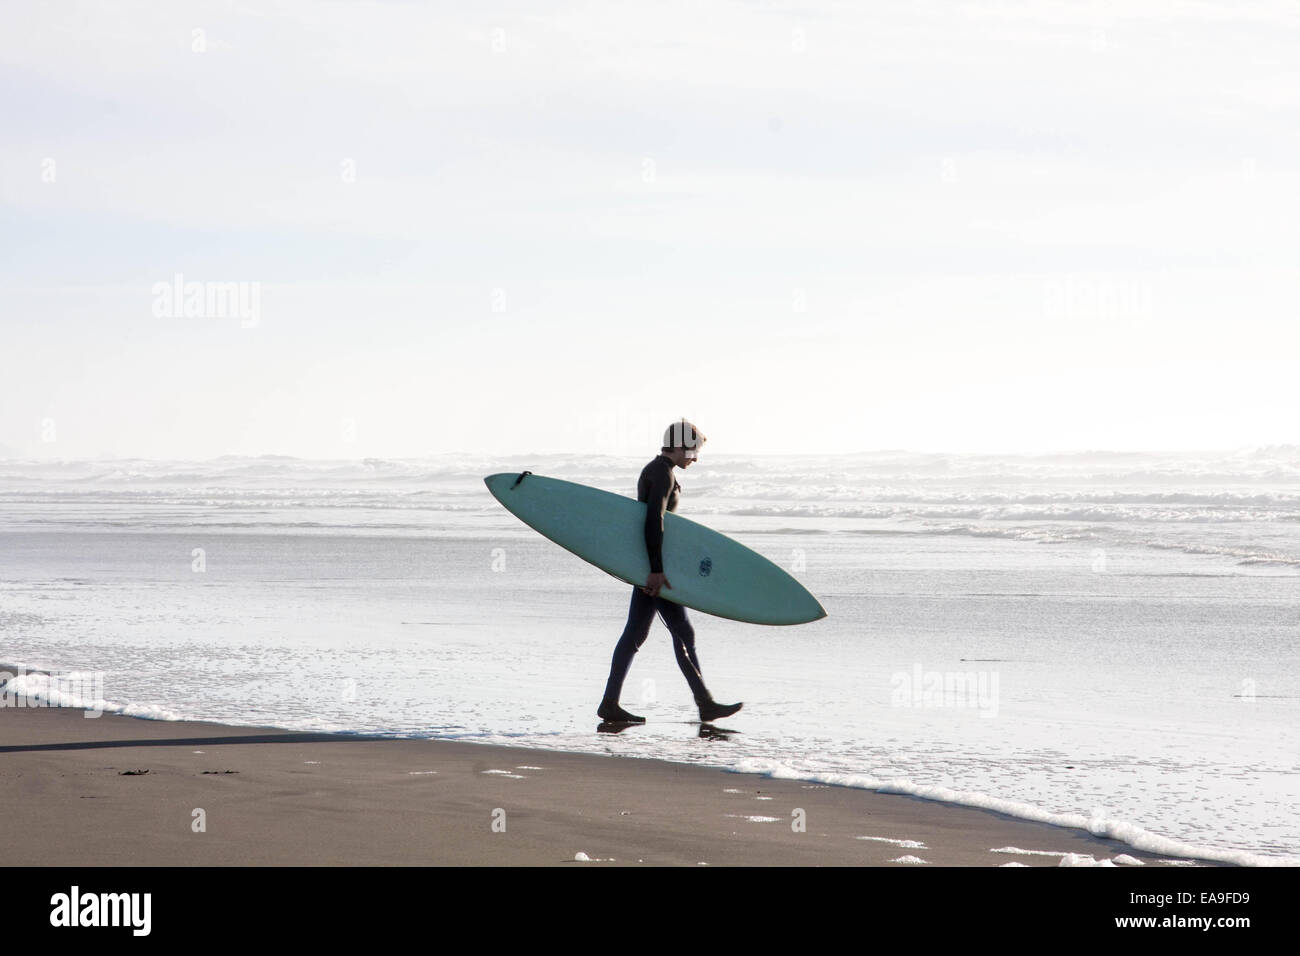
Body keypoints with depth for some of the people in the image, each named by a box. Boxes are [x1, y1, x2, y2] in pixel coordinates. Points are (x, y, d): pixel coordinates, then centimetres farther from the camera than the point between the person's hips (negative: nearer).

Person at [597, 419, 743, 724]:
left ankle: (610, 703, 8)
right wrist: (657, 569, -28)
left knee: (636, 633, 9)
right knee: (683, 633, -6)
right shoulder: (663, 472, -14)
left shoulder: (654, 470, 18)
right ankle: (705, 704, -2)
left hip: (648, 564, 10)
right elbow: (654, 520, -24)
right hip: (655, 564, -10)